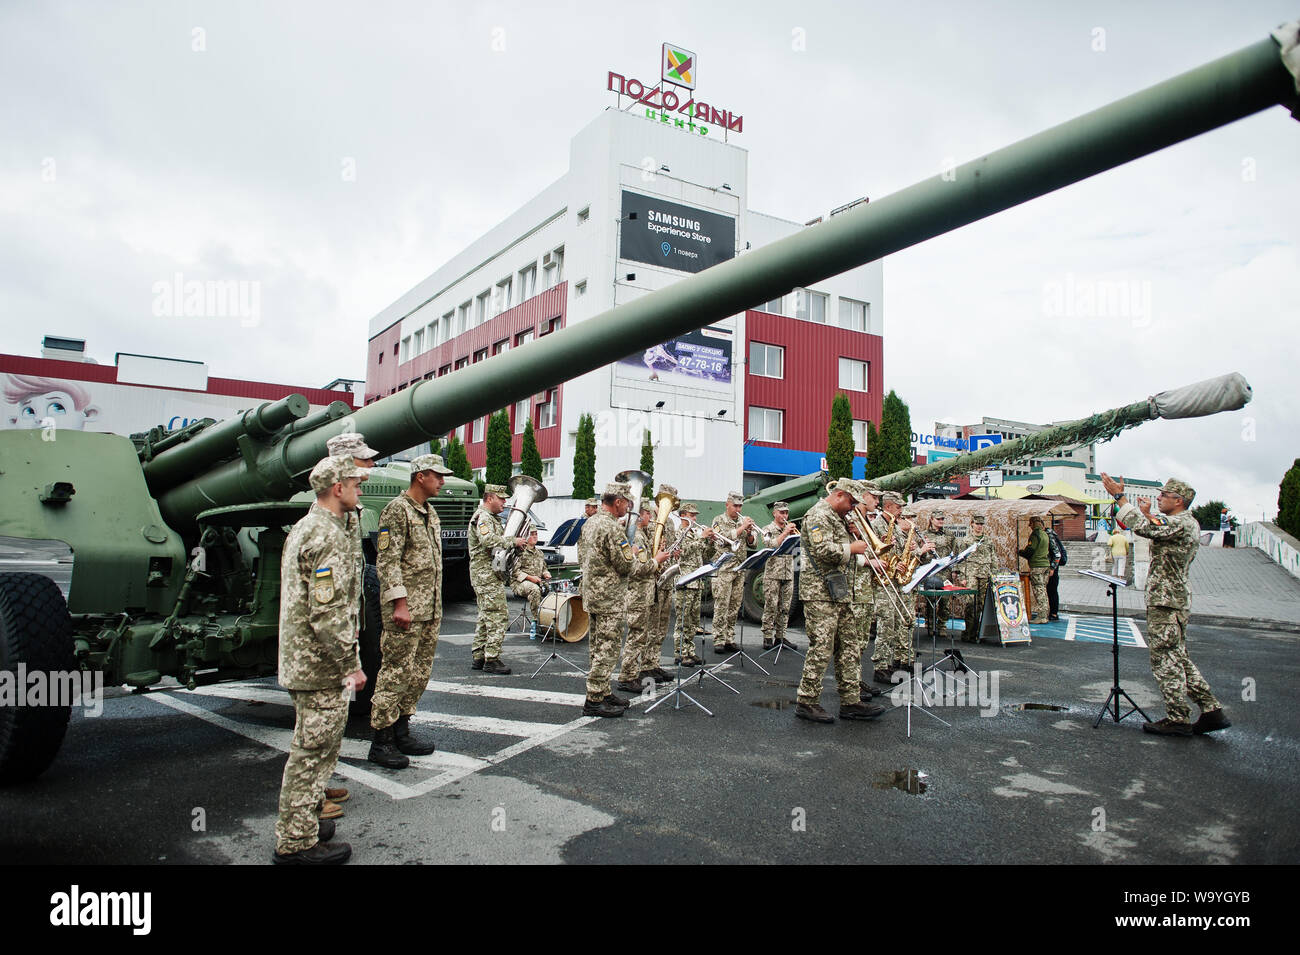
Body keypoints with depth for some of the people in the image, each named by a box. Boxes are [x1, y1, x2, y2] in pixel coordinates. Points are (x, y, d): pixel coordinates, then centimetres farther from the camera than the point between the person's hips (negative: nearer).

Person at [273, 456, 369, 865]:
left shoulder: (302, 529, 13)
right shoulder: (330, 537, -20)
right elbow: (328, 612, -26)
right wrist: (352, 664, -20)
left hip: (298, 661, 11)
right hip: (322, 667, -10)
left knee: (308, 747, 21)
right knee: (314, 750, 0)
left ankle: (296, 825, 33)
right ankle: (296, 843, 10)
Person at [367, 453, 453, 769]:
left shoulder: (430, 513, 17)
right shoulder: (397, 510, -10)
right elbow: (387, 561, -16)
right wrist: (400, 603, -21)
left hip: (431, 610, 9)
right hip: (406, 609, -9)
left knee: (419, 672, 12)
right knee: (397, 671, -5)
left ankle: (401, 730, 23)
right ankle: (381, 740, 3)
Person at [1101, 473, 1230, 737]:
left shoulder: (1180, 524, -16)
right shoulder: (1189, 524, 16)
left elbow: (1143, 528, -27)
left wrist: (1119, 496, -23)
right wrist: (1147, 514, 25)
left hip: (1165, 601, -10)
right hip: (1177, 599, 10)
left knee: (1165, 660, -4)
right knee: (1179, 659, 15)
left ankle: (1177, 719, 2)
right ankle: (1212, 711, 17)